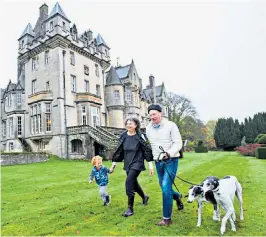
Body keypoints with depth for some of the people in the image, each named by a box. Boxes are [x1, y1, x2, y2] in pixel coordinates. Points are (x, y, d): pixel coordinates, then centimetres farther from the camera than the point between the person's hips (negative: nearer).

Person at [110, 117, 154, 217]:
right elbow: (119, 151, 7)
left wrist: (150, 165, -8)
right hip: (127, 164, 6)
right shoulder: (123, 136, 0)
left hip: (137, 164, -5)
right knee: (134, 183, 18)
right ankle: (144, 197, 47)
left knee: (129, 182, -15)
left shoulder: (140, 136, -12)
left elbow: (147, 150, -8)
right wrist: (114, 164, 8)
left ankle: (130, 208, 1)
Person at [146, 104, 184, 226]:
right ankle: (177, 196, 50)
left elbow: (178, 143, -13)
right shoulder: (148, 128, 3)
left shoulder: (171, 125, -11)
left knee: (166, 187, -12)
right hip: (158, 161, 6)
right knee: (164, 188, 16)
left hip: (171, 160, -5)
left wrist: (168, 153, -28)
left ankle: (167, 218, 6)